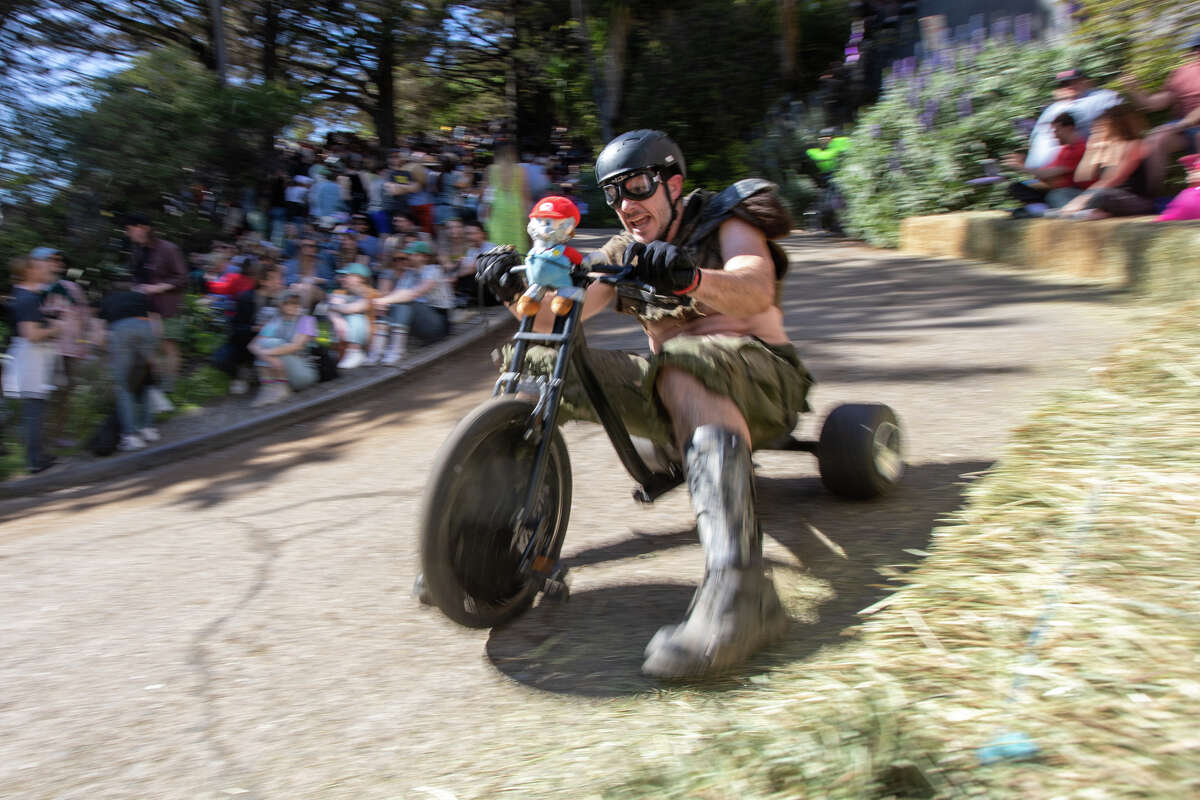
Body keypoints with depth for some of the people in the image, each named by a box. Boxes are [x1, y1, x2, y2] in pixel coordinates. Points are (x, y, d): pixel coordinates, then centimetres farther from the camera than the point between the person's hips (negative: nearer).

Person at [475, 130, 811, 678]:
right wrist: (517, 289, -20)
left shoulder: (726, 223, 0)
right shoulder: (623, 252, 15)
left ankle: (738, 592, -55)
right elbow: (554, 316, 2)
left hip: (758, 375, -5)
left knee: (683, 368, -41)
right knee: (539, 365, -8)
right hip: (669, 390, 5)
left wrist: (692, 278, -44)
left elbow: (755, 290, -23)